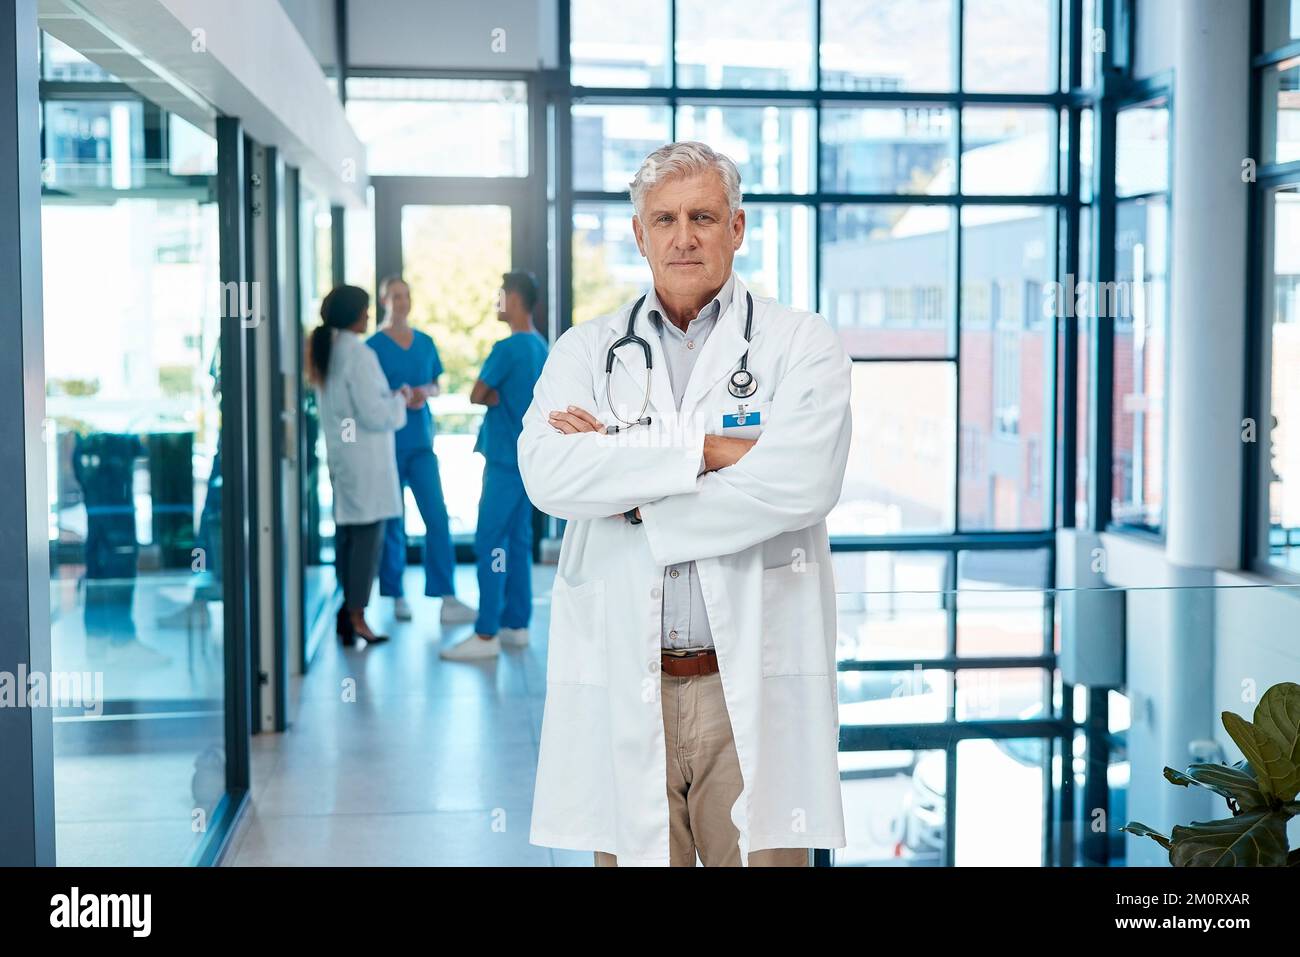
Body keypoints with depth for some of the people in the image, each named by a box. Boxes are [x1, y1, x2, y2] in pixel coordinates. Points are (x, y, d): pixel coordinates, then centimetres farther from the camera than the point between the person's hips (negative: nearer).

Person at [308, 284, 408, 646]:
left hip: (339, 456, 9)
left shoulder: (325, 352, 11)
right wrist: (400, 401, -1)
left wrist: (391, 398, 18)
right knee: (369, 535, -4)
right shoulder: (359, 354, -17)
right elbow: (374, 414, -18)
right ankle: (356, 618, -3)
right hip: (366, 460, -9)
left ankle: (348, 608, 18)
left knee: (346, 534, 12)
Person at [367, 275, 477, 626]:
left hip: (421, 441, 3)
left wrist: (426, 391, -5)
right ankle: (397, 596, 14)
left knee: (437, 516, -5)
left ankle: (447, 597, -5)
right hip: (387, 442, -3)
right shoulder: (374, 346, -4)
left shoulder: (425, 342, 9)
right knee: (391, 522, 3)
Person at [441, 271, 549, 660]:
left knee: (490, 543, -8)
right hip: (529, 456, 9)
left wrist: (491, 396, 7)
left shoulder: (508, 348, -16)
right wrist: (498, 397, 4)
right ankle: (516, 624, 17)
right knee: (518, 540, 12)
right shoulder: (541, 347, 13)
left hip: (505, 459, -9)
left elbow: (477, 395, -11)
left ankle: (486, 634, -10)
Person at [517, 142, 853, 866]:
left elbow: (801, 482, -14)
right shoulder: (586, 352, 11)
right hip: (621, 689, 2)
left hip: (756, 688, -2)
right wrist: (707, 448, -14)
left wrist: (625, 489, -8)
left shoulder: (802, 343, 4)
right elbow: (548, 474, -8)